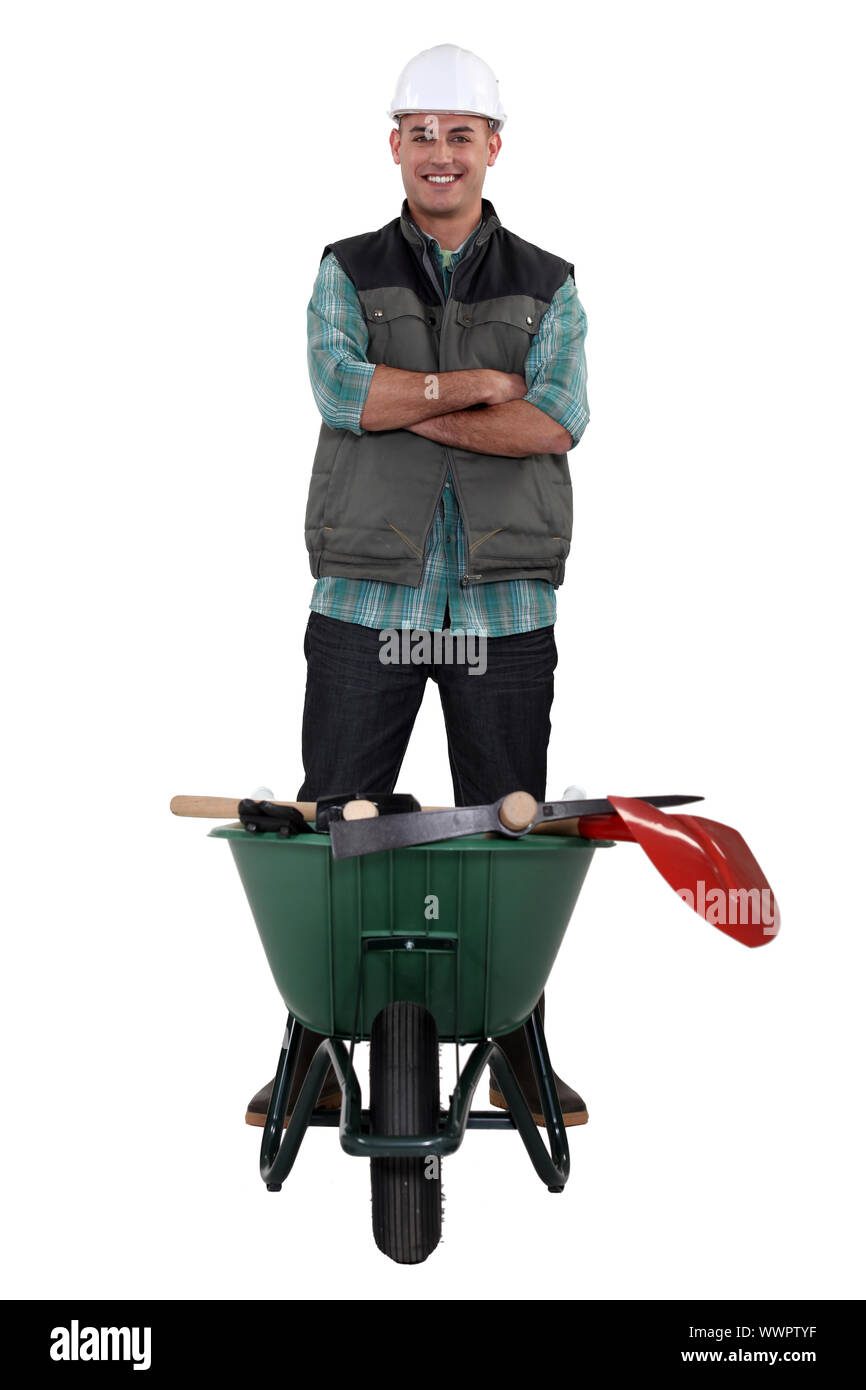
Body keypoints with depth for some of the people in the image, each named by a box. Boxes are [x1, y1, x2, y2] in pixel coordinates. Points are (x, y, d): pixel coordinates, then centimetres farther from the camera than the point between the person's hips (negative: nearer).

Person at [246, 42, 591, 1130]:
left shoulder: (547, 287, 11)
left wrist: (409, 409, -11)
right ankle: (311, 1055, 8)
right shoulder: (347, 273, 10)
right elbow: (343, 389, -9)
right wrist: (483, 384, -8)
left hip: (503, 605, 1)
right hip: (367, 598, 0)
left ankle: (520, 1056, 16)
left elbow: (558, 421, -7)